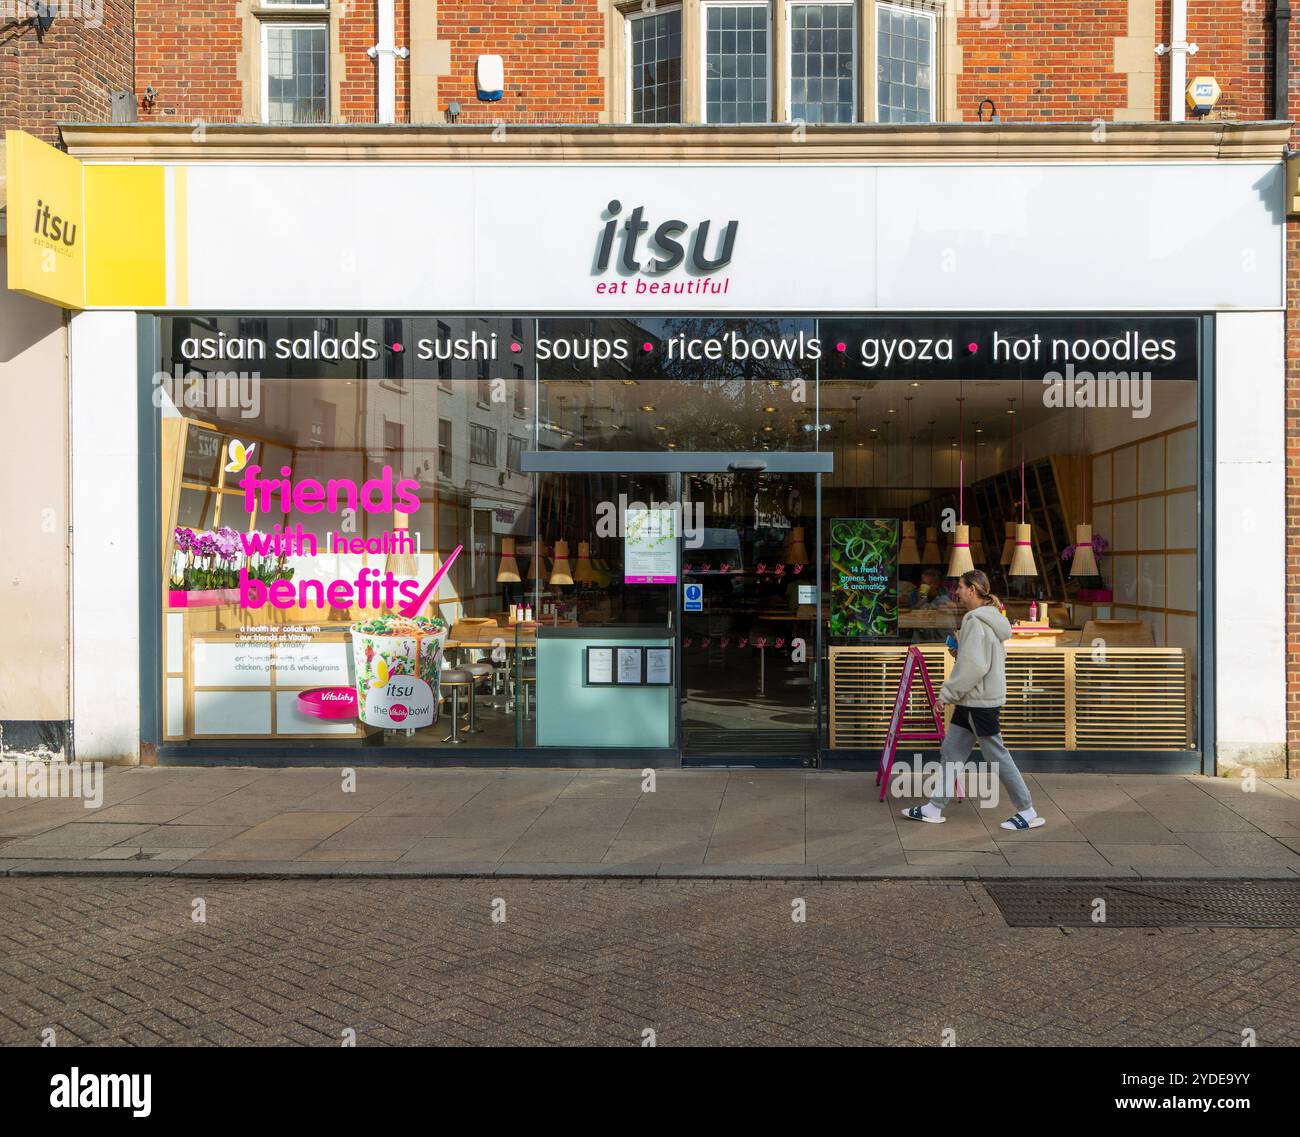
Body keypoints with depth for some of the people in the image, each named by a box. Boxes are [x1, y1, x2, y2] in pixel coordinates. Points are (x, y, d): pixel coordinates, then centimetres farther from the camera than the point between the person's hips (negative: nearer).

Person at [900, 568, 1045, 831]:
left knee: (997, 755, -1)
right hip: (972, 701, 10)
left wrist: (948, 693, -16)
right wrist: (960, 645, 14)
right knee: (950, 752, 11)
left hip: (980, 701, -10)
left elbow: (974, 666, -23)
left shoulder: (976, 621, -18)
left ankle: (1028, 812, 10)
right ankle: (934, 808, 16)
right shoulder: (991, 618, 13)